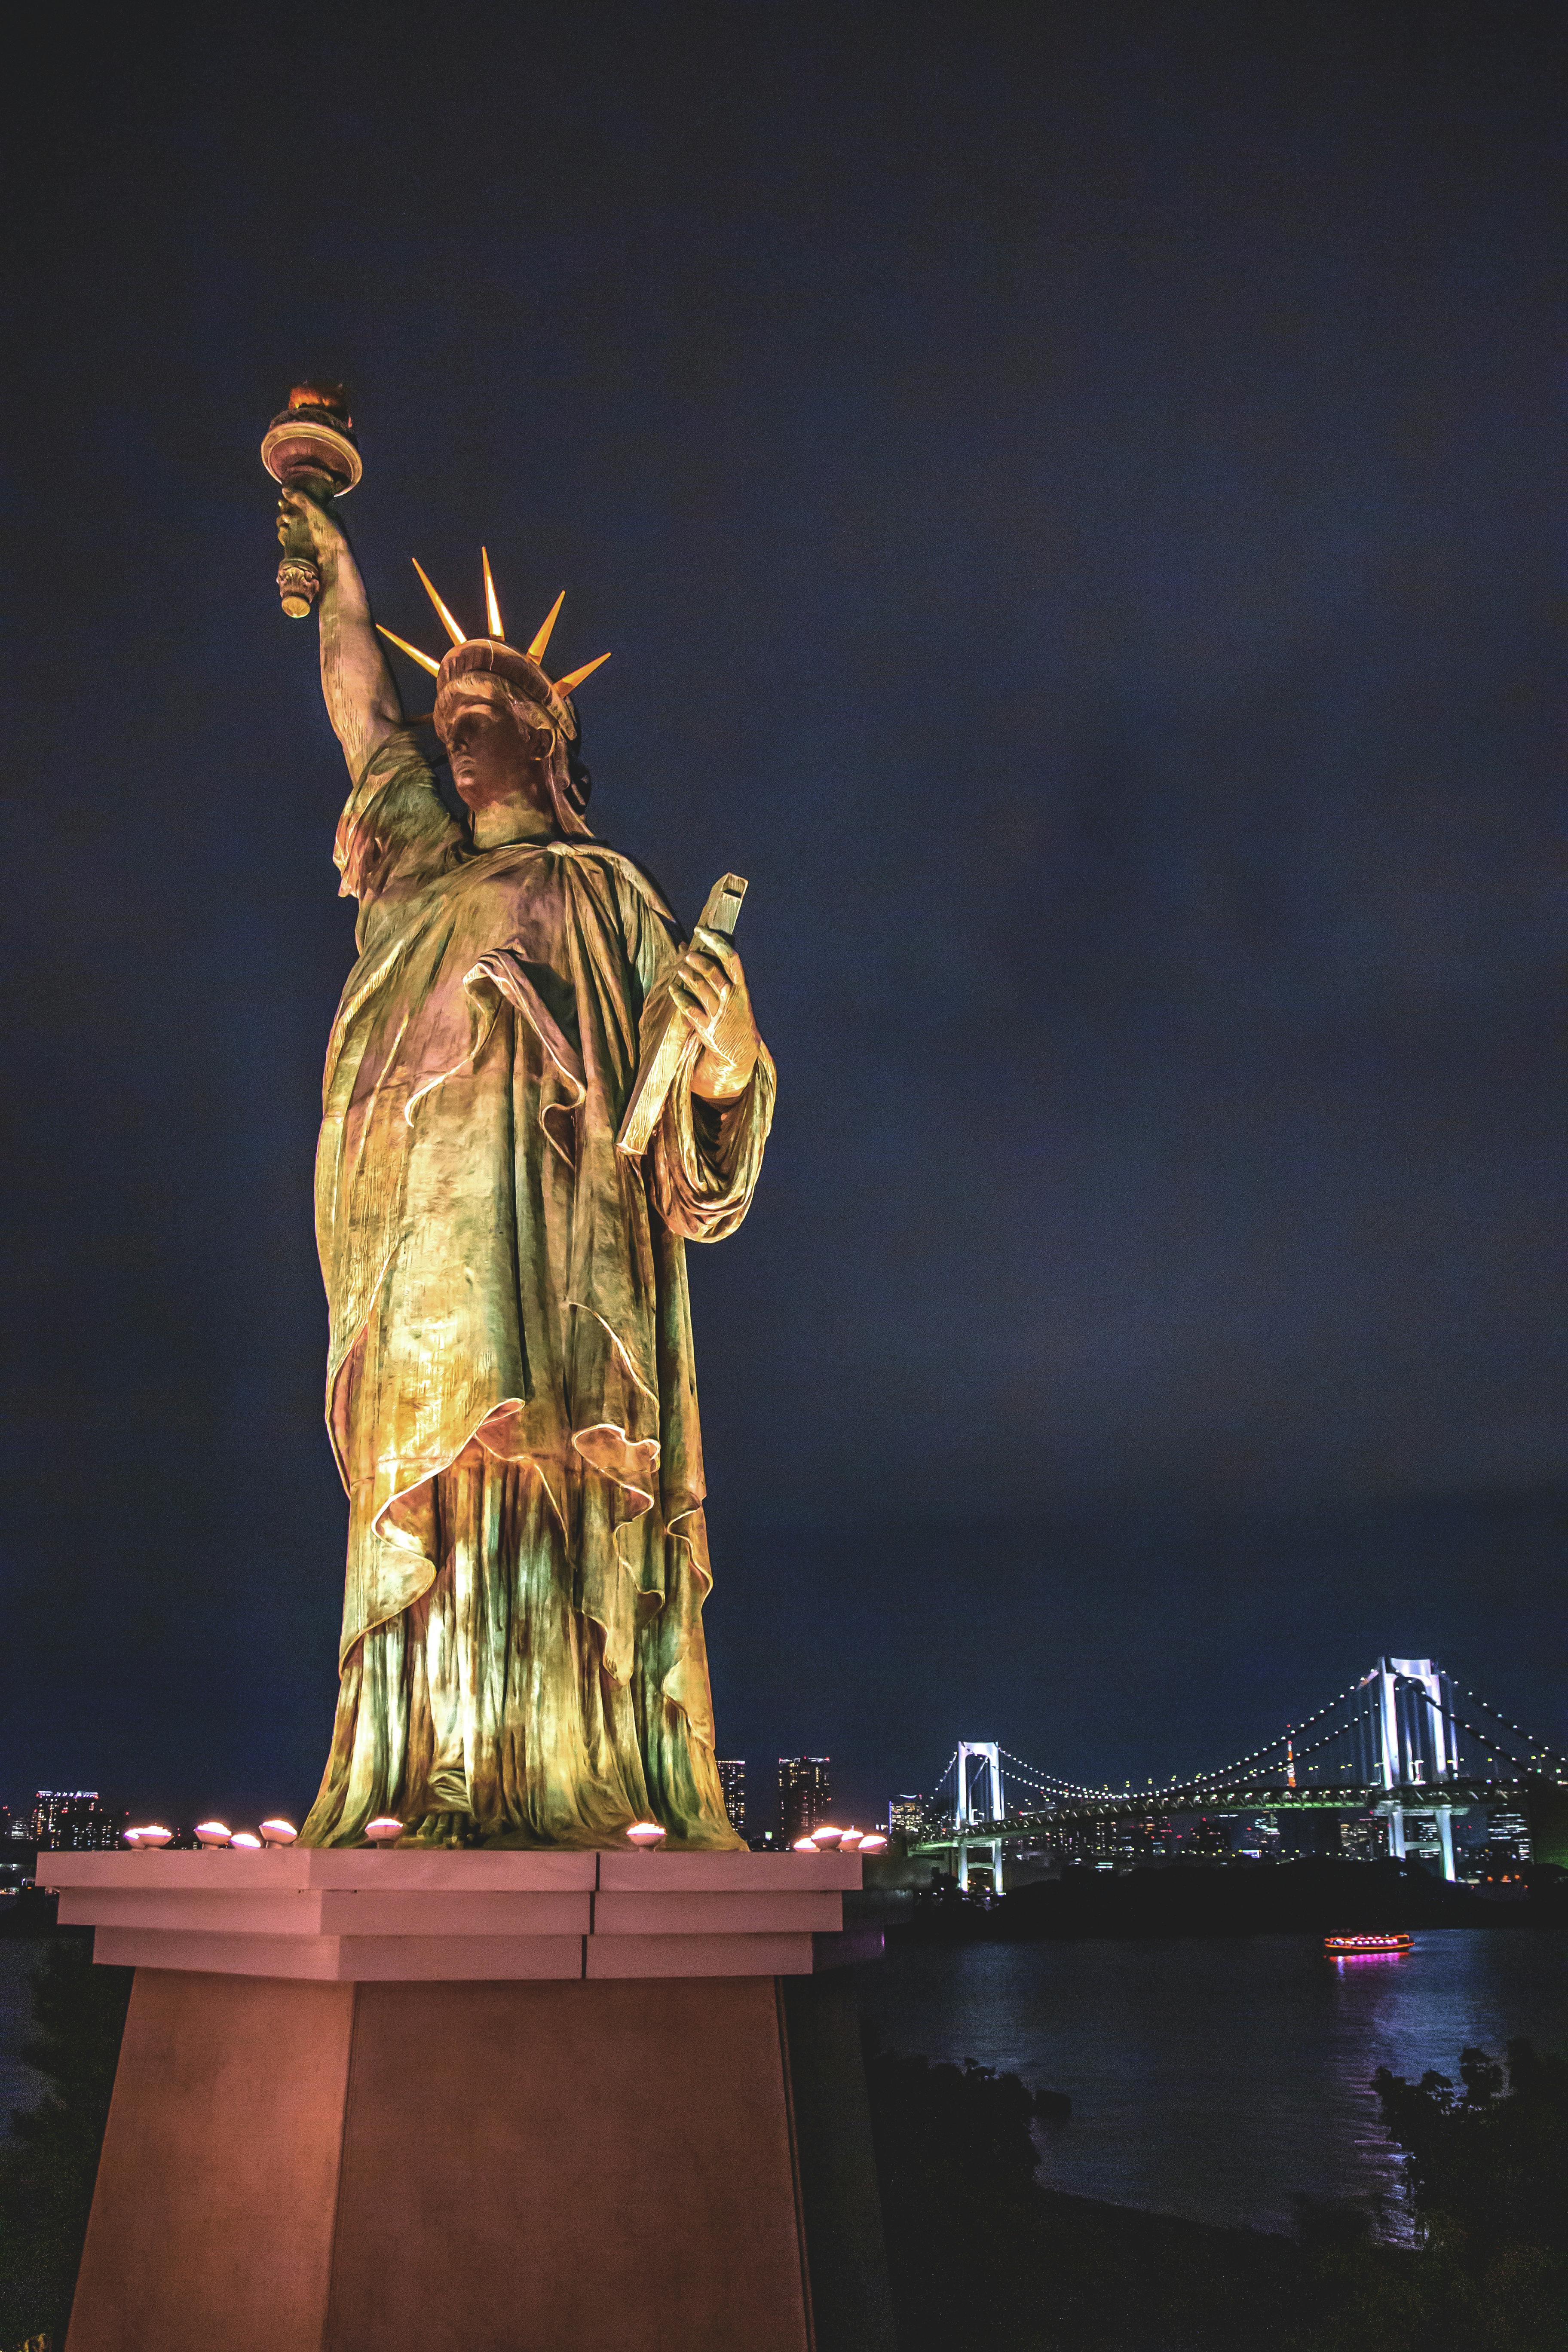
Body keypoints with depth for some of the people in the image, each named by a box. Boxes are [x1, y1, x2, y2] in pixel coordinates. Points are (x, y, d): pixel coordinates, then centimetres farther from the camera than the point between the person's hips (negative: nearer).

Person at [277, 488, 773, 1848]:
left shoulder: (599, 891, 16)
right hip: (417, 1215, 3)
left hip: (548, 1216, -3)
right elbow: (363, 712, 42)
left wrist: (728, 1054, -16)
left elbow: (681, 1073, 6)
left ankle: (580, 1786, -19)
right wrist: (337, 573, 50)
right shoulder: (425, 873, 28)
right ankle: (435, 1786, -14)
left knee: (539, 1458, -16)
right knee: (429, 1468, -9)